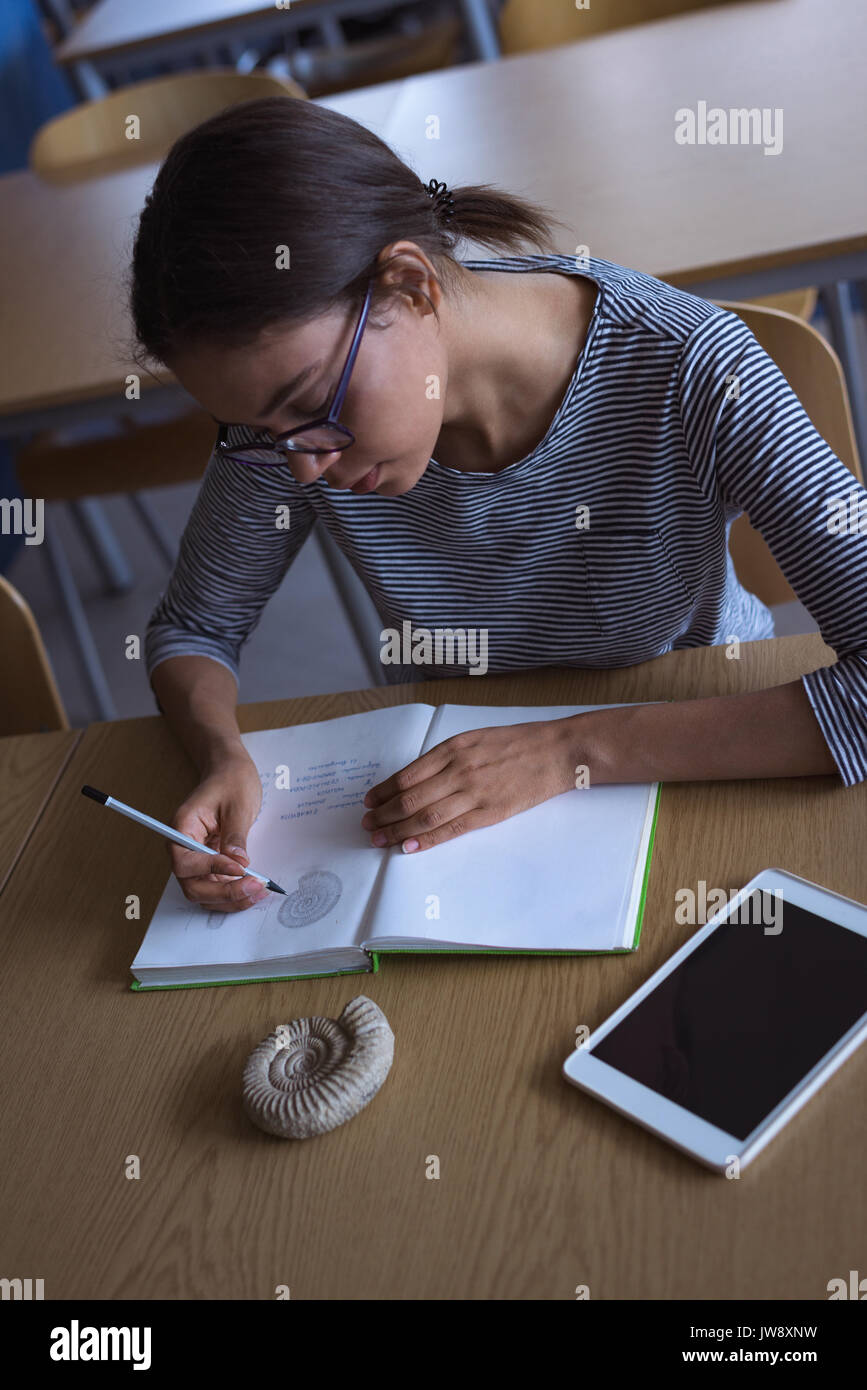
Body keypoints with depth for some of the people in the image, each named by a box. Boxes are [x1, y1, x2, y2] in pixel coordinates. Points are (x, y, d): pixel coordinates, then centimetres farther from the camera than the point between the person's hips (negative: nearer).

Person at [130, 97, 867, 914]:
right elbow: (193, 628, -2)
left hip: (706, 756, -1)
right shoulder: (290, 391, -16)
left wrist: (577, 750, -33)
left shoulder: (686, 373, -27)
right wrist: (222, 757, -23)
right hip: (454, 765, 2)